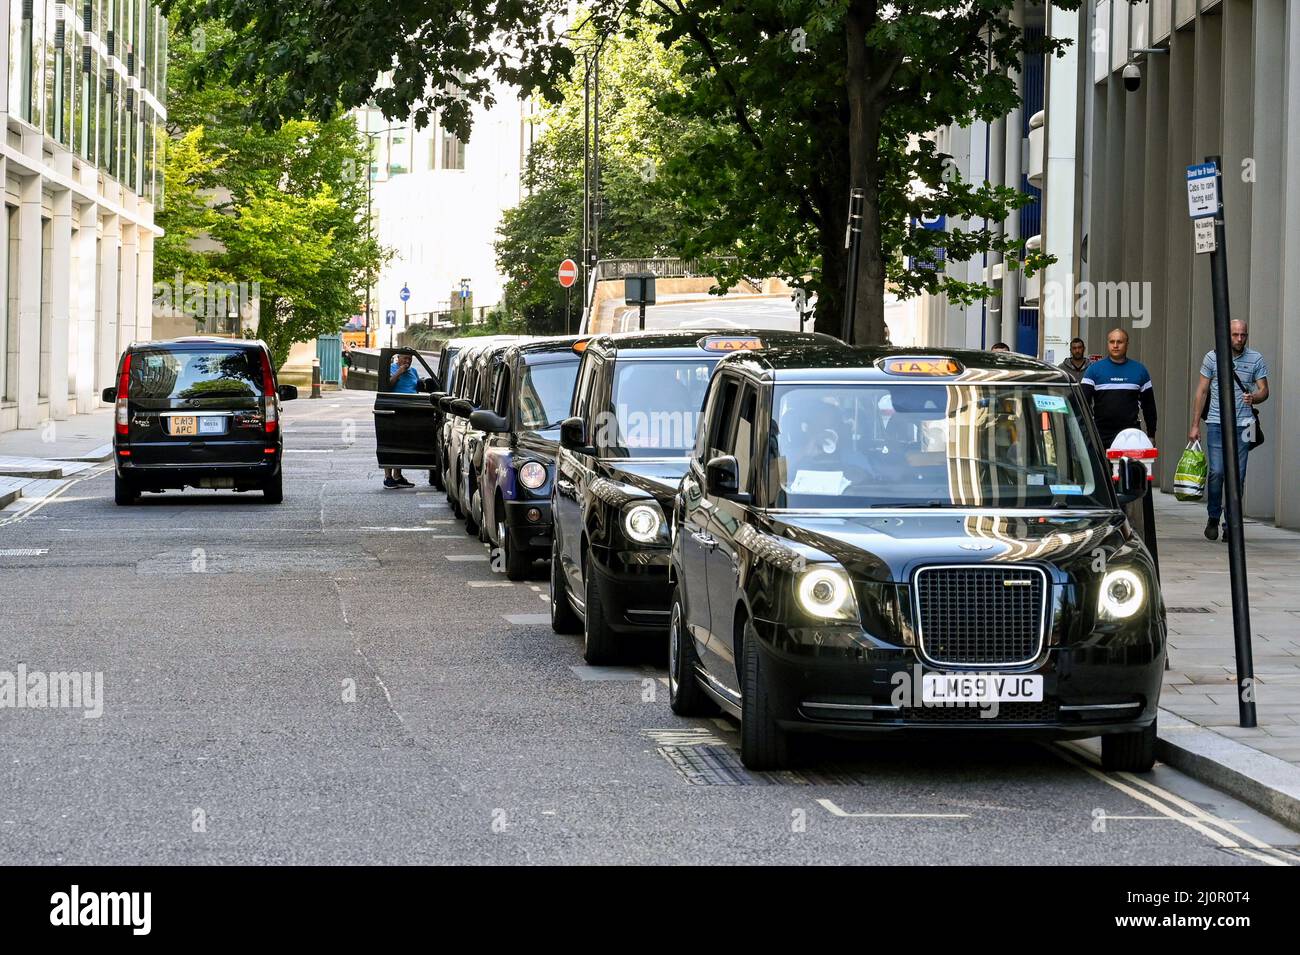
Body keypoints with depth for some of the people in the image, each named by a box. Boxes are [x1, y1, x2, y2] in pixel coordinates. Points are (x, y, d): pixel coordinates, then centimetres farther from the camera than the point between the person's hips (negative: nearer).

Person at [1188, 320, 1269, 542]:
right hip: (1217, 423, -1)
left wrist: (1254, 398, -17)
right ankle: (1213, 518, 11)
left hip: (1242, 425, 1)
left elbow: (1264, 390, 7)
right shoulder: (1212, 357, 3)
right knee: (1217, 472, -8)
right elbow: (1202, 391, 7)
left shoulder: (1256, 359, 5)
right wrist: (1195, 425, 4)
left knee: (1237, 476, 0)